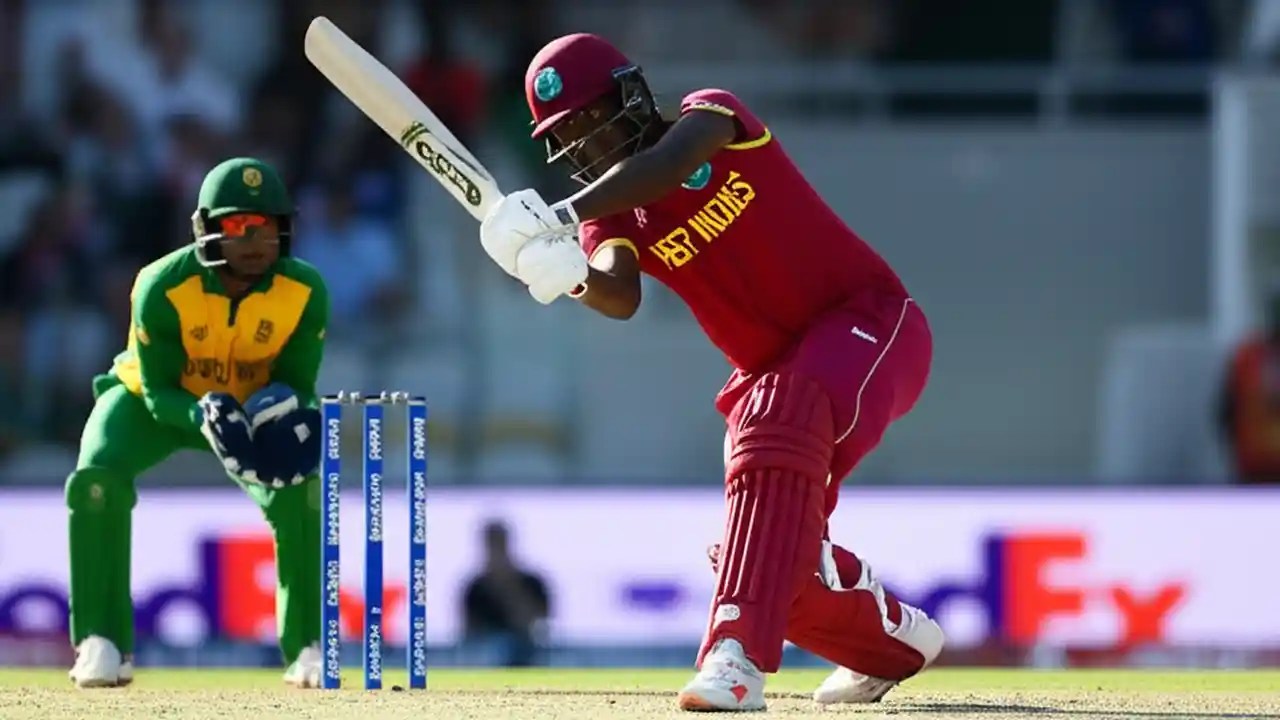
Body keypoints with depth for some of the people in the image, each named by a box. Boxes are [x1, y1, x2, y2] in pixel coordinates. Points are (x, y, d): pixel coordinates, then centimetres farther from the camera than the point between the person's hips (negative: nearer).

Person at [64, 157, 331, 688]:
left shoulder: (305, 291, -25)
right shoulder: (162, 288, -32)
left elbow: (297, 383, -15)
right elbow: (158, 391, -26)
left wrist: (285, 414, -40)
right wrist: (204, 416, -49)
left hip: (253, 405, 2)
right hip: (148, 401, -2)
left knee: (299, 492, -23)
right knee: (95, 481, -28)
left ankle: (308, 650, -8)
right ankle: (103, 645, -19)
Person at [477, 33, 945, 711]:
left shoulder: (712, 116, -9)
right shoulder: (613, 217, 1)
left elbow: (665, 166, -34)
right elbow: (620, 295, -22)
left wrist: (560, 216, -44)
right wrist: (573, 273, -45)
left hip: (872, 324, -7)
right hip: (774, 372, 7)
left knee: (780, 419, -36)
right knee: (777, 555, 0)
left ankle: (736, 655, -47)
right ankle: (896, 640, 32)